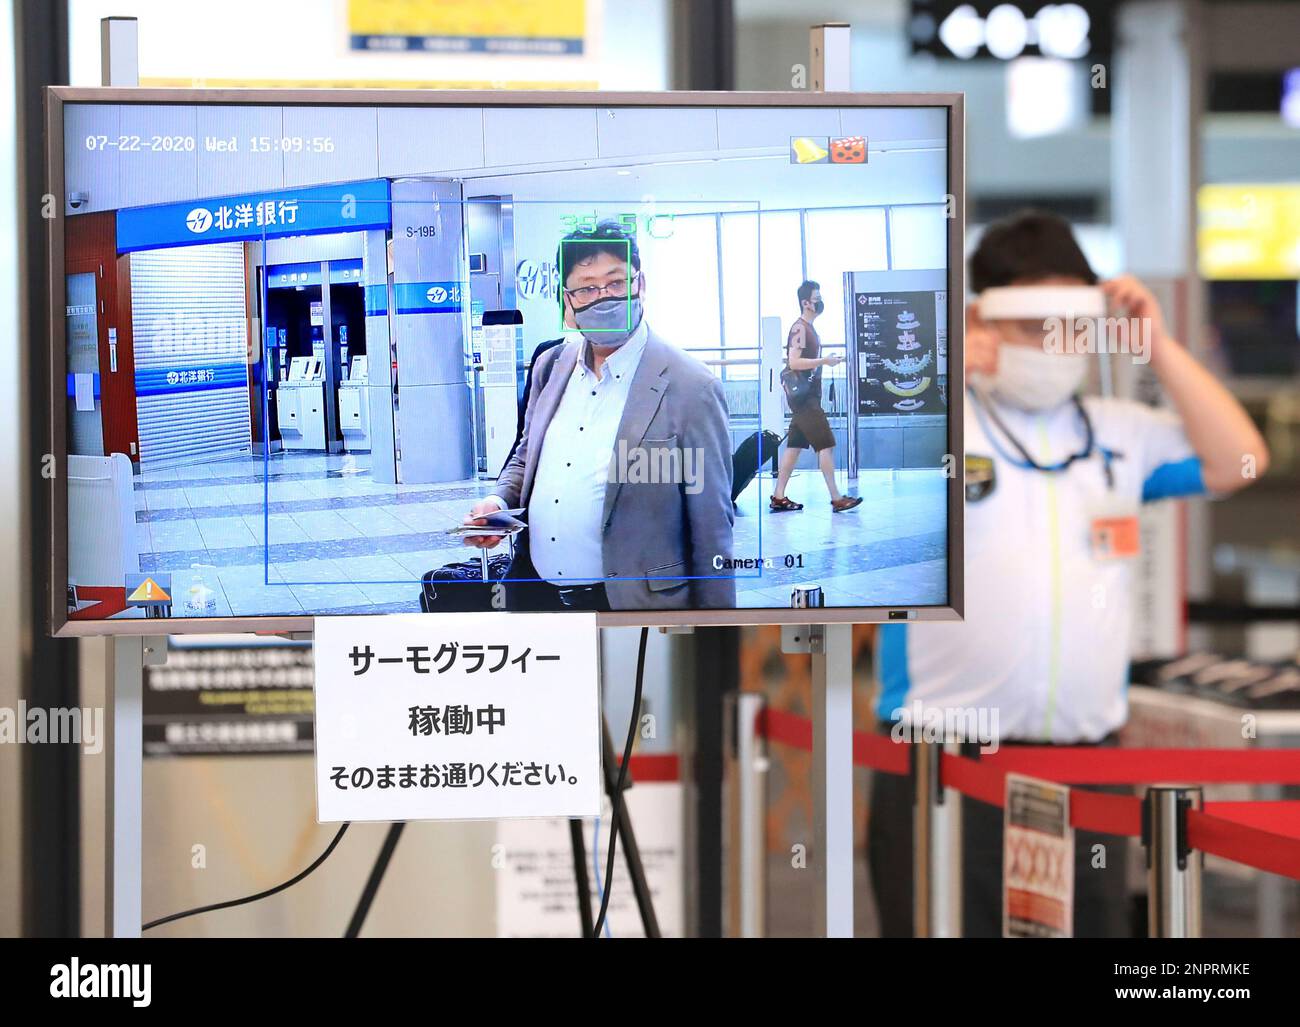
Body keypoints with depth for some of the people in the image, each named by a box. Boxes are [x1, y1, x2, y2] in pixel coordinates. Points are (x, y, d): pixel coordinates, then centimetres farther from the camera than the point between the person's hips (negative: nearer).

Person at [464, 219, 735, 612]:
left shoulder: (691, 388, -13)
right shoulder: (550, 366, 6)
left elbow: (711, 531, -11)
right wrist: (499, 500, 1)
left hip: (628, 604, -6)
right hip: (532, 591, 6)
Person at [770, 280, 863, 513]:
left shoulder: (808, 327, 17)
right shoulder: (799, 328, -14)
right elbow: (794, 362, -22)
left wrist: (826, 361, 15)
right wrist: (824, 361, -21)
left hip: (808, 395, 10)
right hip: (804, 396, -10)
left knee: (795, 445, 9)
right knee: (826, 445, -10)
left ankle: (778, 498, 10)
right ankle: (836, 499, -11)